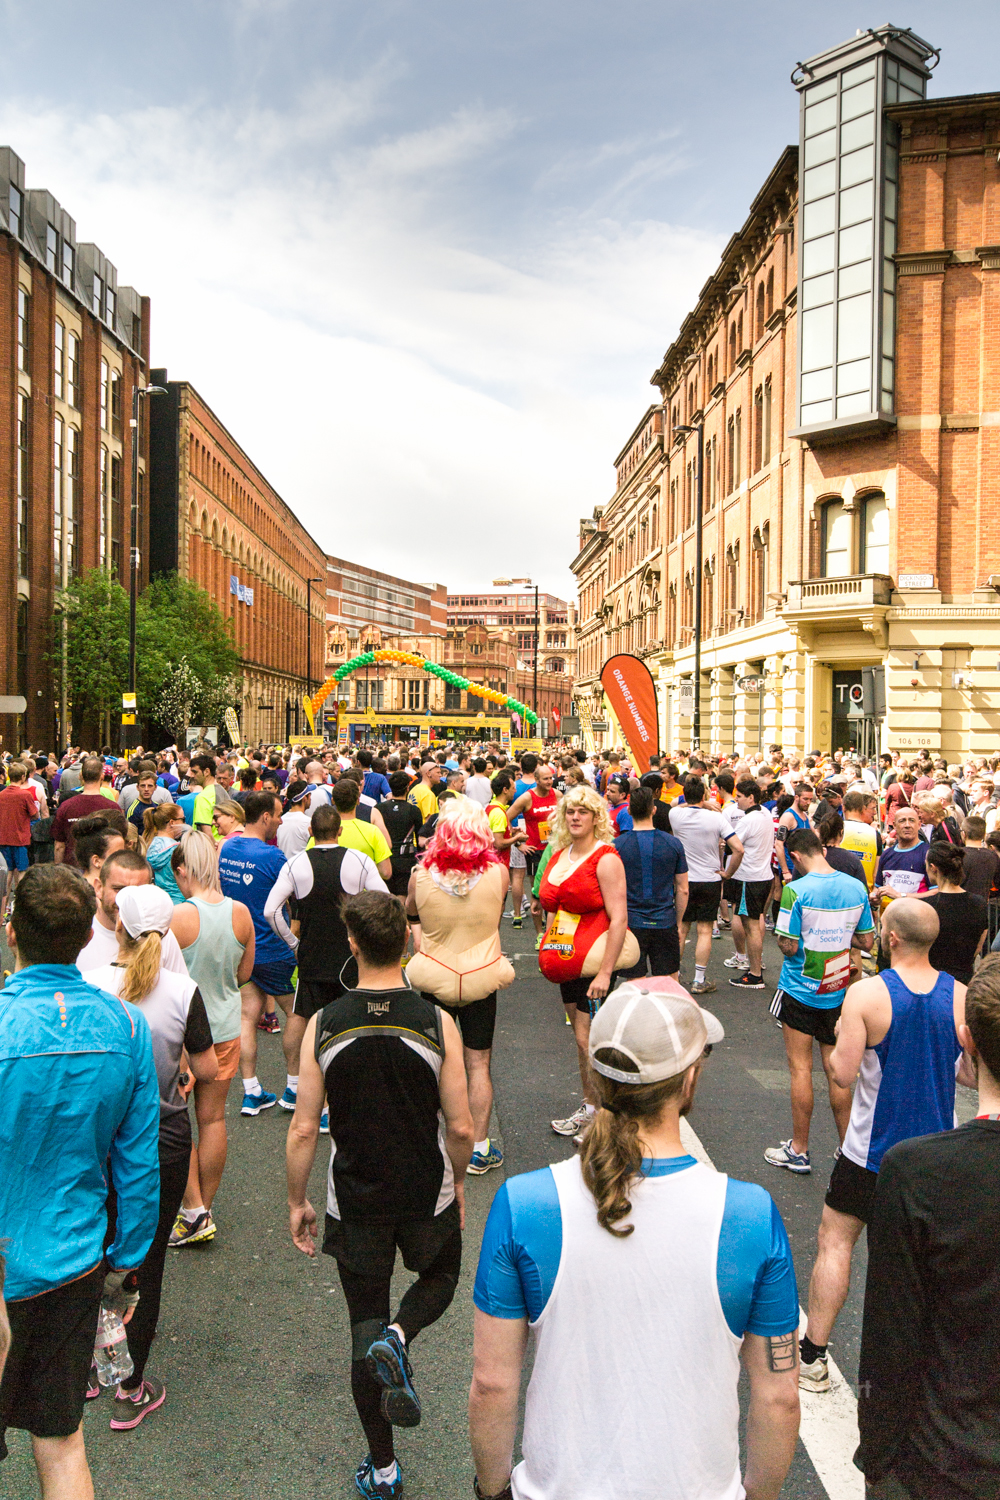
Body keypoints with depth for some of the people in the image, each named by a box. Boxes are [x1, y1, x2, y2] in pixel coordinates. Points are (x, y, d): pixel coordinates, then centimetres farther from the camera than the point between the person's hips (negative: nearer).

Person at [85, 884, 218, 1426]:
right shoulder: (183, 991, -17)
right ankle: (131, 1391, 23)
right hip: (162, 1143, -2)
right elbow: (207, 1071, -9)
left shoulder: (88, 987, -15)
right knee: (147, 1260, 12)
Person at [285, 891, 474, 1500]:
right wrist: (457, 1182, 8)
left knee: (364, 1324, 18)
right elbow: (460, 1128, -12)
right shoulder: (437, 1023, -17)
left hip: (355, 1202, 1)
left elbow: (303, 1131, -9)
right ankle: (399, 1338, -1)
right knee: (440, 1278, 28)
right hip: (428, 1196, -1)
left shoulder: (323, 1026, -14)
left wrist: (297, 1202, 6)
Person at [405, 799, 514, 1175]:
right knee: (478, 1064, 11)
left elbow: (409, 912, 7)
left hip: (433, 978, 0)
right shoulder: (498, 873, -14)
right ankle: (479, 1148, 20)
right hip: (481, 978, 0)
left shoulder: (421, 875, -14)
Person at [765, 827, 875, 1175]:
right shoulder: (856, 888, -2)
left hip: (800, 991, -5)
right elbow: (866, 941, 4)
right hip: (838, 992, 5)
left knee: (800, 1068, 5)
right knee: (835, 1070, 14)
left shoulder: (796, 890, -18)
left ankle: (798, 1150, 15)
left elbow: (788, 947, -18)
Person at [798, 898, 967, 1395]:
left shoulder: (865, 994, -19)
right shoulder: (962, 997, -10)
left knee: (835, 1243, 11)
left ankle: (813, 1357, 17)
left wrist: (839, 1036, 1)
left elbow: (843, 1074, -18)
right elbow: (971, 1074, -1)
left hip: (872, 1151, -3)